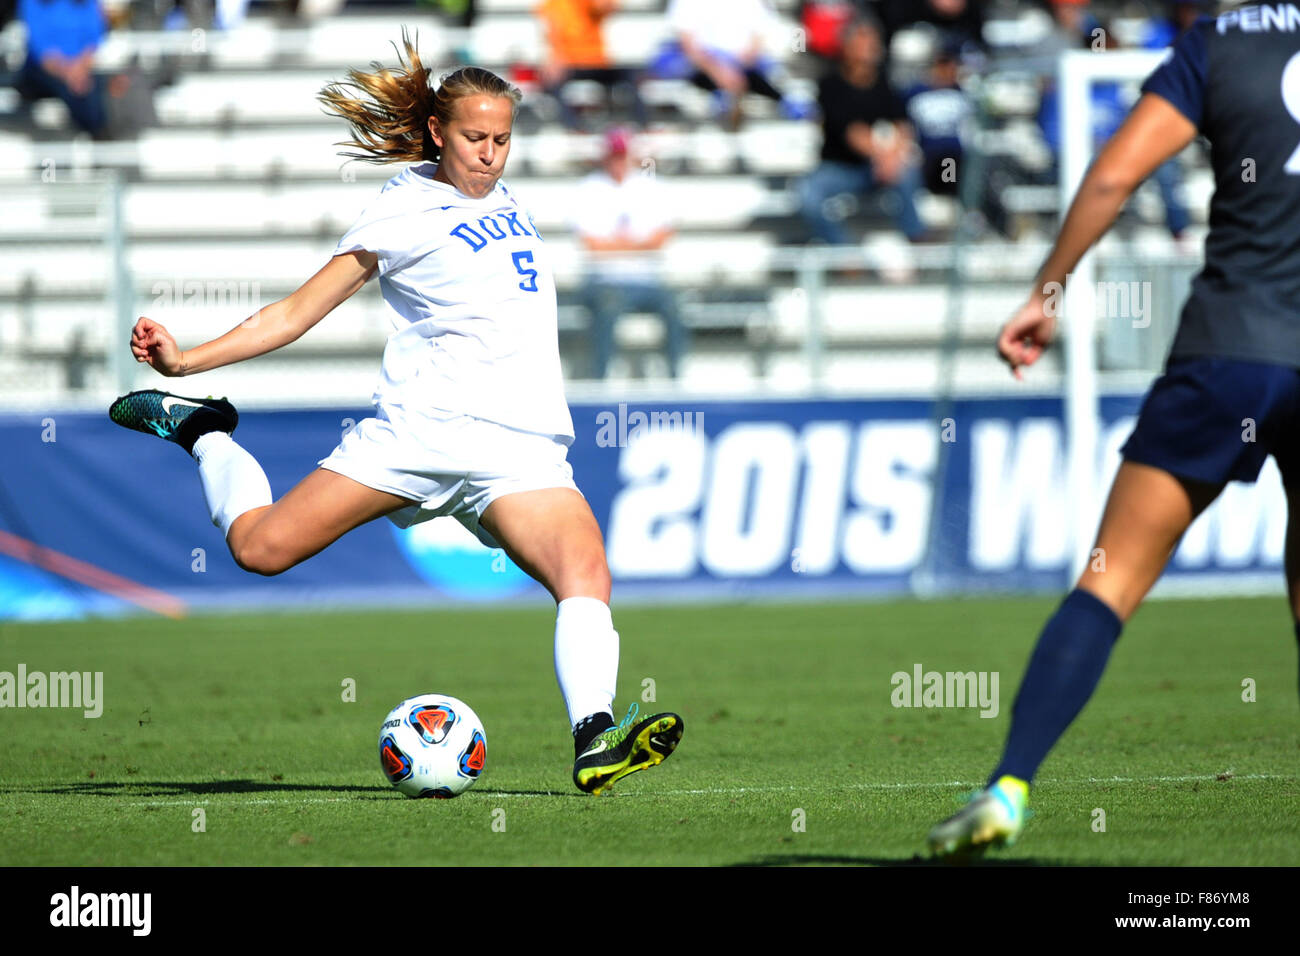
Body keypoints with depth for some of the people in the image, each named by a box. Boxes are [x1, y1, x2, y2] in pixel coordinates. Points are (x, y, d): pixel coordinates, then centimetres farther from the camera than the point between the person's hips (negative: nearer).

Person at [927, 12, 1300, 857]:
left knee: (1110, 584, 0)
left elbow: (1114, 175, -4)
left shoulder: (1218, 44, 3)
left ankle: (1010, 787, -11)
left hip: (1228, 350, -2)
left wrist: (1047, 294, 3)